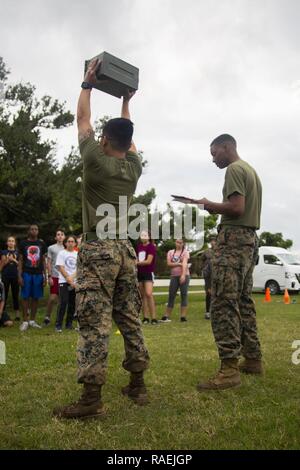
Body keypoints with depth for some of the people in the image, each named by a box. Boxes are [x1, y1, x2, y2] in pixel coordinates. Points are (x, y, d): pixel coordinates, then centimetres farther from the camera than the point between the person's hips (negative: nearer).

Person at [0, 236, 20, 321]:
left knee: (15, 295, 5)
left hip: (15, 276, 0)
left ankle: (17, 315, 9)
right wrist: (7, 260, -11)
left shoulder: (17, 252, 7)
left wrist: (14, 260, -10)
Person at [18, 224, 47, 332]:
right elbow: (20, 260, 3)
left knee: (36, 297, 6)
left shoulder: (42, 244, 8)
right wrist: (19, 276, -6)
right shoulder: (23, 243, 2)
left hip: (38, 274, 2)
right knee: (25, 297, 0)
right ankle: (25, 321, 7)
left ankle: (32, 320, 16)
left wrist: (45, 276, 4)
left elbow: (43, 260, 10)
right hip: (26, 274, -2)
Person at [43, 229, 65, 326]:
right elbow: (48, 263, 0)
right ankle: (47, 316, 11)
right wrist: (49, 276, -8)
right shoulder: (51, 248, 3)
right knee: (53, 298, -7)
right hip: (55, 276, -3)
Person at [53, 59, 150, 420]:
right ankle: (137, 386, 16)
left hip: (98, 250, -6)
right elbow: (128, 137, 29)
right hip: (125, 250, 6)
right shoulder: (134, 166, 10)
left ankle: (91, 398, -8)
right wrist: (125, 102, 40)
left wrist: (87, 84, 23)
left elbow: (83, 119, 10)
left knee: (94, 322, -9)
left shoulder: (96, 160, -4)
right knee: (130, 321, 9)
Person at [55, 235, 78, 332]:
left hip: (75, 282, 4)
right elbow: (61, 268, -5)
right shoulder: (62, 253, 1)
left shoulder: (77, 254, 10)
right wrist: (68, 279, -10)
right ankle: (58, 325, -5)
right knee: (63, 302, -11)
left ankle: (69, 324, 17)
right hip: (64, 281, -3)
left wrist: (72, 277, -12)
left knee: (72, 304, 6)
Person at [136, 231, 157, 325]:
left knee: (149, 294, -18)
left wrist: (137, 263, -6)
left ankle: (154, 318, -15)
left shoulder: (151, 246, -6)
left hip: (148, 272, -6)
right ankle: (146, 317, 9)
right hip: (140, 273, 7)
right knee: (143, 295, 6)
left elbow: (148, 261, -12)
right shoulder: (139, 246, 15)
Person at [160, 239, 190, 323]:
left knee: (184, 295, -3)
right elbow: (169, 263, -1)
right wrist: (179, 264, -13)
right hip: (174, 276, 3)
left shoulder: (185, 252, 2)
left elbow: (185, 263, -14)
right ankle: (166, 316, 8)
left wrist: (183, 275, -27)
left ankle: (183, 316, -1)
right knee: (171, 296, 4)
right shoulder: (170, 252, 12)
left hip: (184, 276, -3)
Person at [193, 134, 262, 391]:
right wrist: (218, 210, 16)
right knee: (244, 301, 13)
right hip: (249, 238, 10)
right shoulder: (251, 170, 23)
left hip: (234, 239, -10)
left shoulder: (234, 169, -8)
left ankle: (229, 369, -13)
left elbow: (237, 208, -20)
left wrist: (211, 204, -6)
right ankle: (253, 359, 20)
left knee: (224, 302, -13)